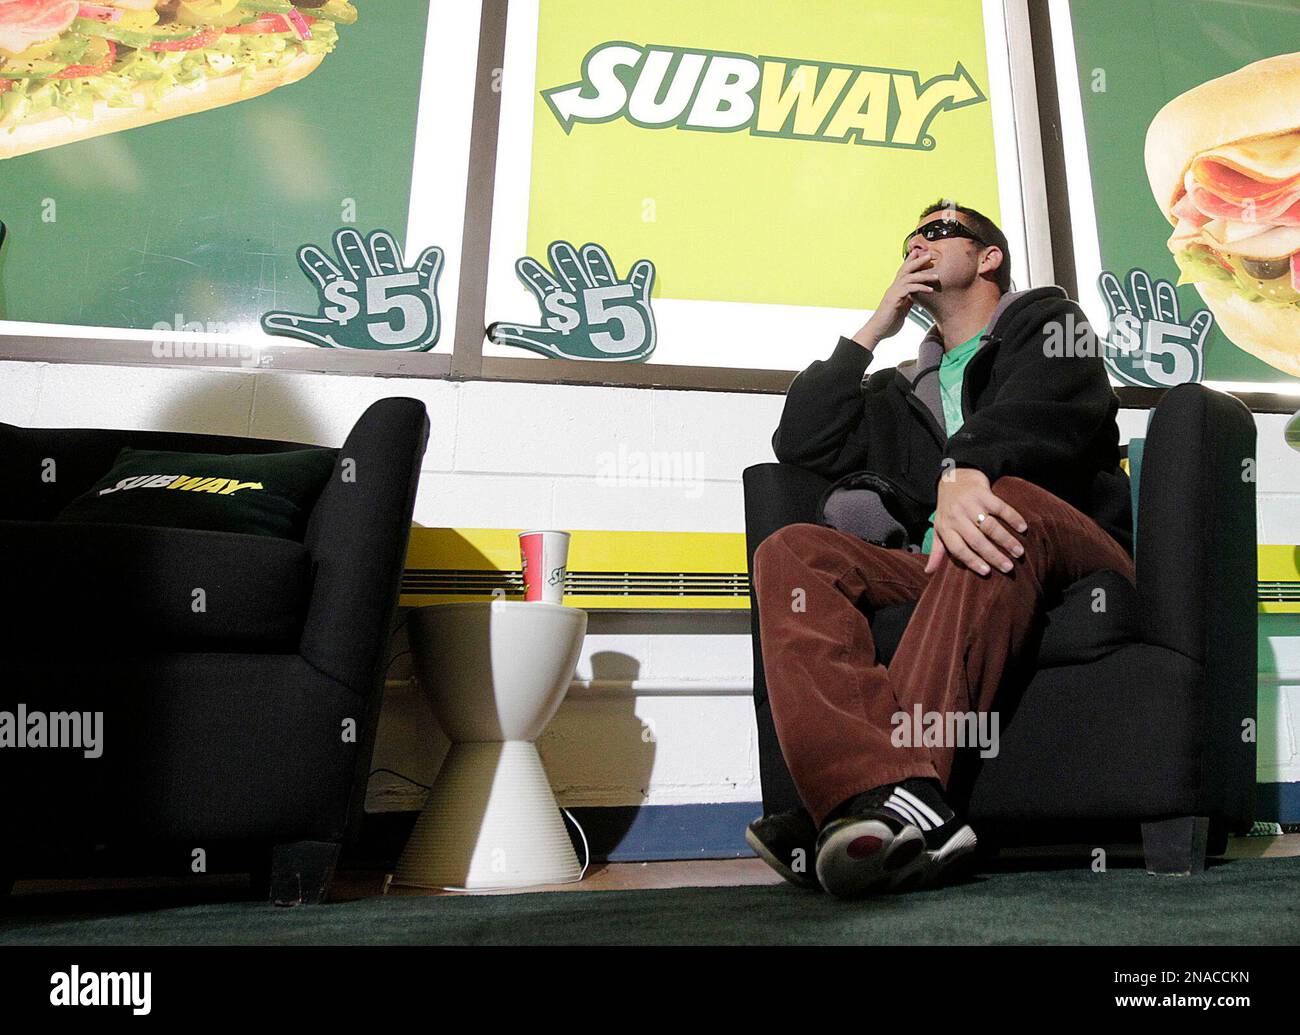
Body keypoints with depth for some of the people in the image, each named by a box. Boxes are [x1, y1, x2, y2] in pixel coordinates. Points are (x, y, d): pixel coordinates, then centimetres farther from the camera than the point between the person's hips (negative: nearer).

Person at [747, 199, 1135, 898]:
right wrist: (873, 330, 20)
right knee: (789, 551, -21)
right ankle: (899, 798, -44)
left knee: (1009, 500, -37)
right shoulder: (905, 390, 31)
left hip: (1076, 565, -3)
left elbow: (1053, 402, -7)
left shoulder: (1044, 316, 18)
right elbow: (799, 442, 19)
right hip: (946, 577, 4)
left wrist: (965, 468, -30)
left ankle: (846, 796, -48)